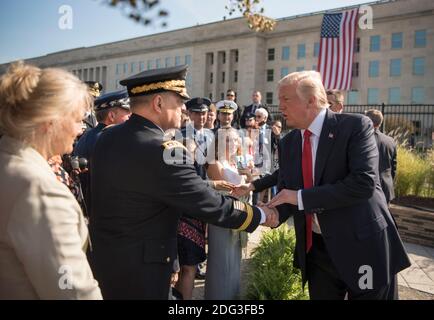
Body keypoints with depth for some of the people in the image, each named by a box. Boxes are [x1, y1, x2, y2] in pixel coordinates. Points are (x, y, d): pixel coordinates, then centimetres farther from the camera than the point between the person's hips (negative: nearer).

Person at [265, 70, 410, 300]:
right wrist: (275, 213, -16)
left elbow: (364, 183, -25)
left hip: (363, 246, -5)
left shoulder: (355, 126, -13)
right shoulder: (288, 143, 5)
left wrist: (301, 197, -23)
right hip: (316, 249, 5)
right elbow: (286, 193, 7)